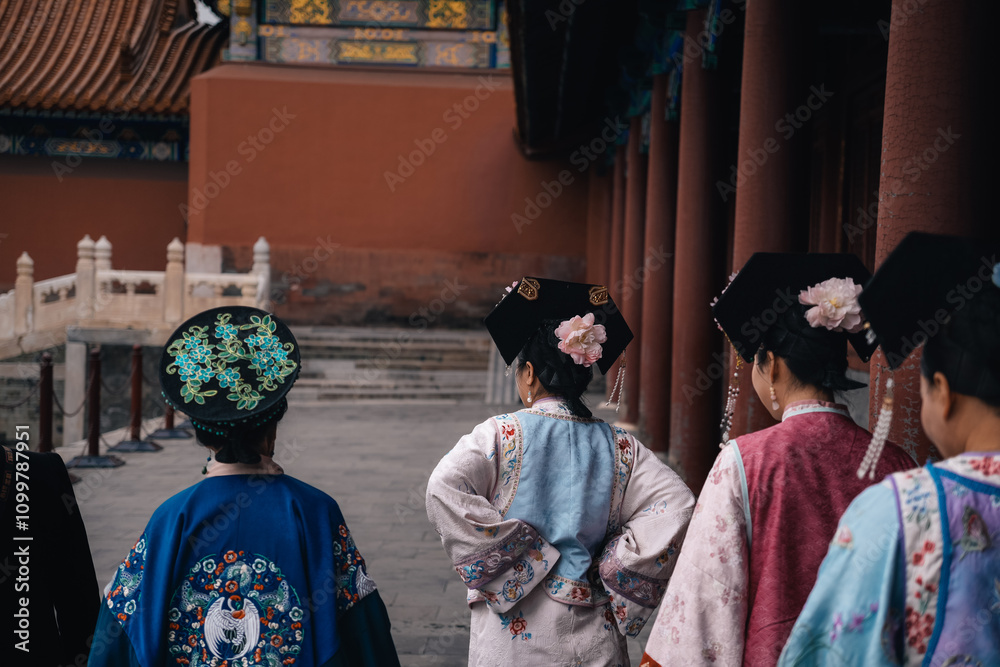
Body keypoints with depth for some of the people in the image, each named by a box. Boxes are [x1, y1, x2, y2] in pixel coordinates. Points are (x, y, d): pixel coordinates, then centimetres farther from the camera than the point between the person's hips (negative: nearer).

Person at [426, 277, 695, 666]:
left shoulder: (500, 435, -9)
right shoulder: (618, 445, 0)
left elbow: (444, 488, -23)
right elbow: (676, 505, -9)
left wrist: (506, 551, -13)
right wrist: (614, 568, -3)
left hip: (514, 634, -2)